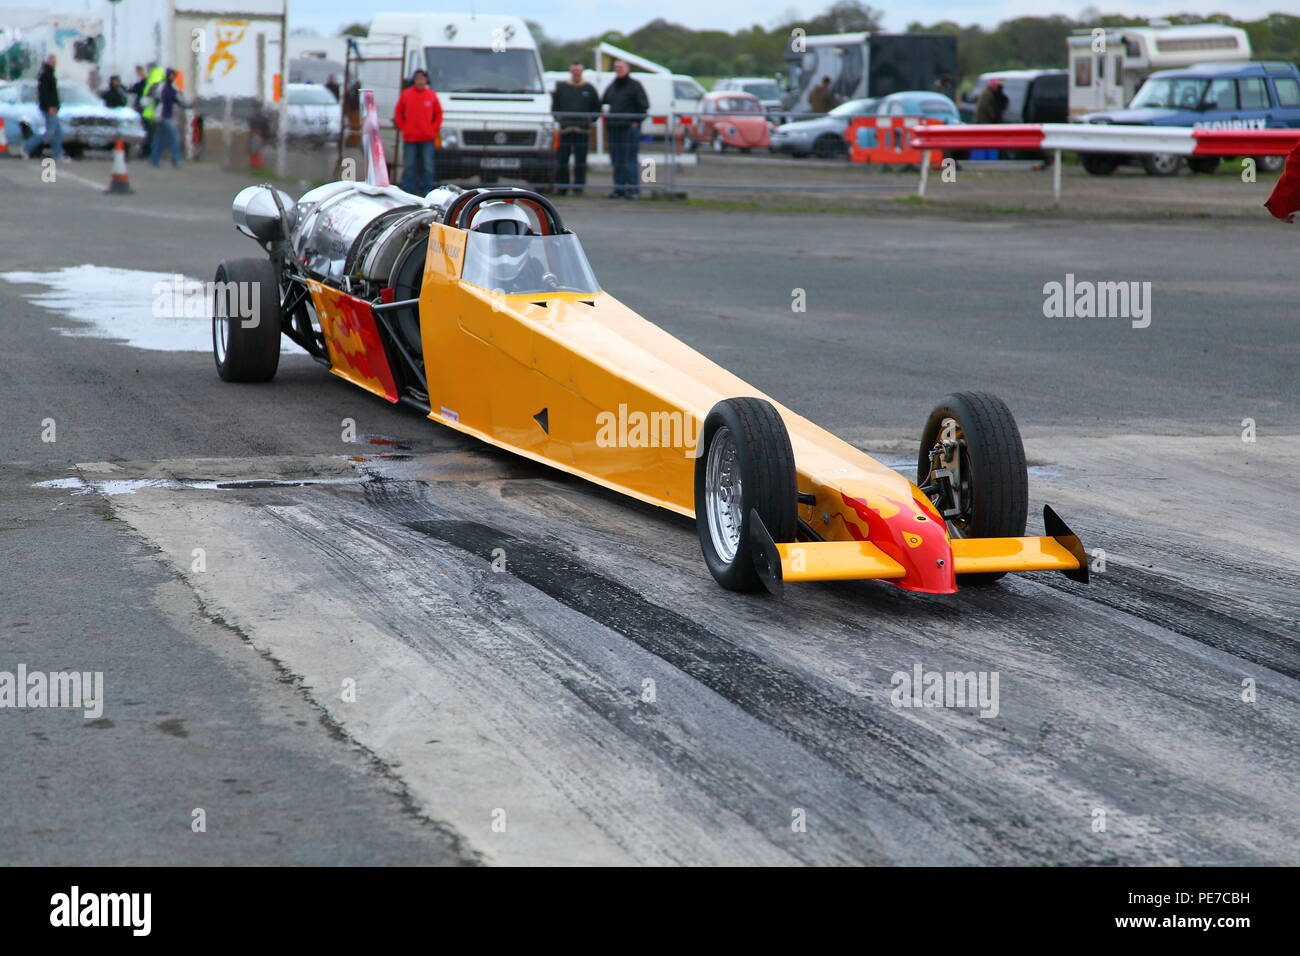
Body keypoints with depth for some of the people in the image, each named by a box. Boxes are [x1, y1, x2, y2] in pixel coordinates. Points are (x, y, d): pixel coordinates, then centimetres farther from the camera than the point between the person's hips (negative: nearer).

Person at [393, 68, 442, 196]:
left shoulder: (432, 95, 4)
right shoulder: (406, 94, 3)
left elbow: (439, 114, 10)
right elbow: (398, 113, 9)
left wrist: (434, 129, 0)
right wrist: (404, 128, 0)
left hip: (427, 138, 0)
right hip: (410, 138, 0)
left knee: (427, 167, 1)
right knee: (409, 166, 2)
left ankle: (426, 192, 6)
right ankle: (408, 192, 6)